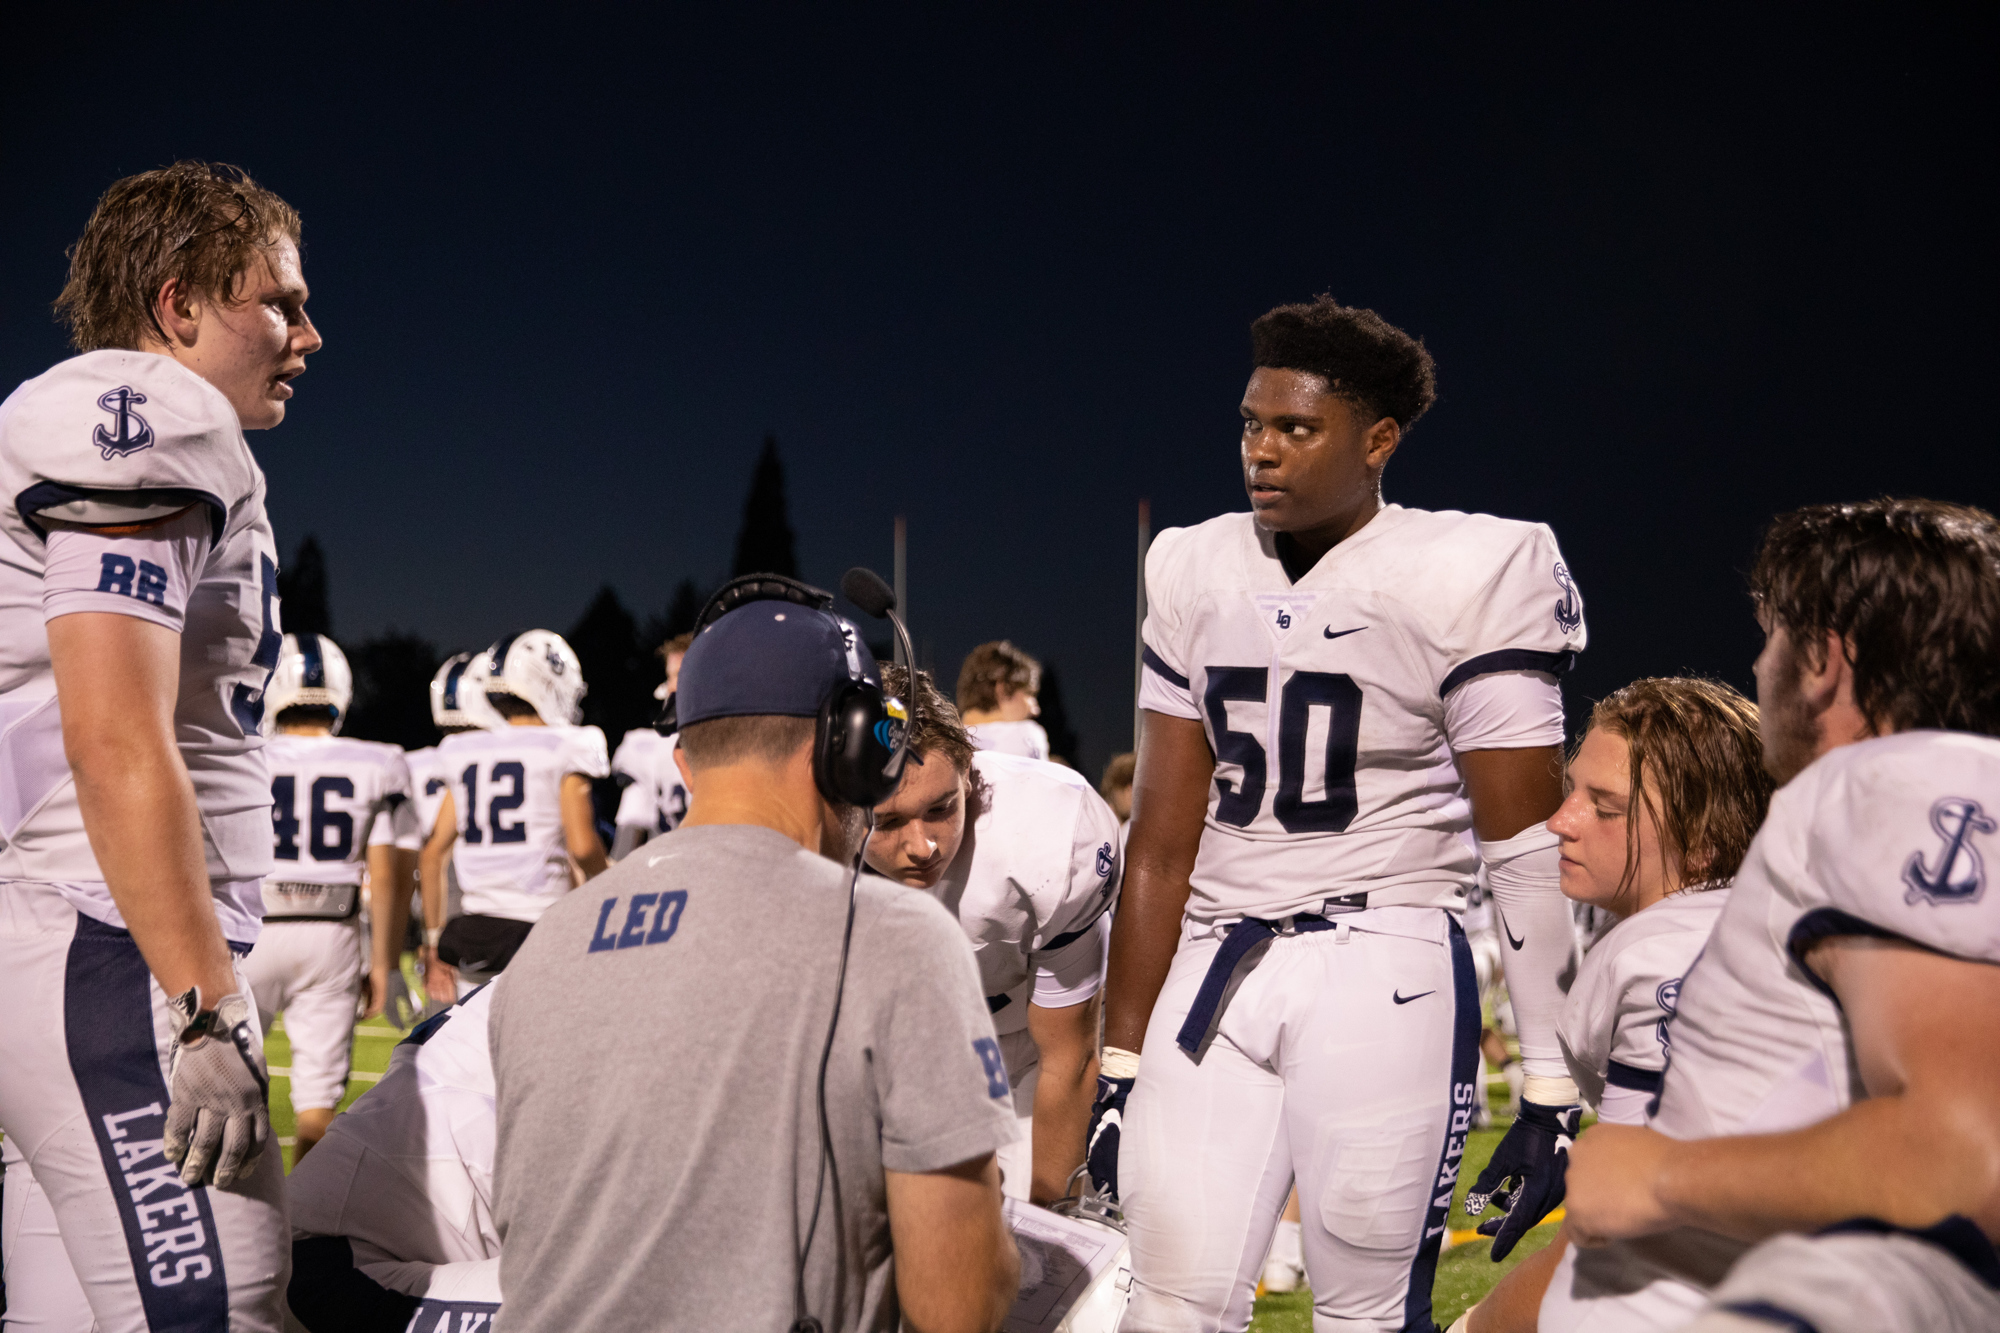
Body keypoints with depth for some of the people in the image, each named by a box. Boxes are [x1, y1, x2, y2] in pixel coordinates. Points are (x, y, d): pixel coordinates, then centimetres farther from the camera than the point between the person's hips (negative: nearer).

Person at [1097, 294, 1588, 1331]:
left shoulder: (1463, 580, -7)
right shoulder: (1195, 576, 10)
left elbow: (1529, 851, -8)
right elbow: (1162, 847, 13)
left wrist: (1550, 1089, -12)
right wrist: (1119, 1064, 13)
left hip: (1380, 972, -5)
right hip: (1217, 971, 5)